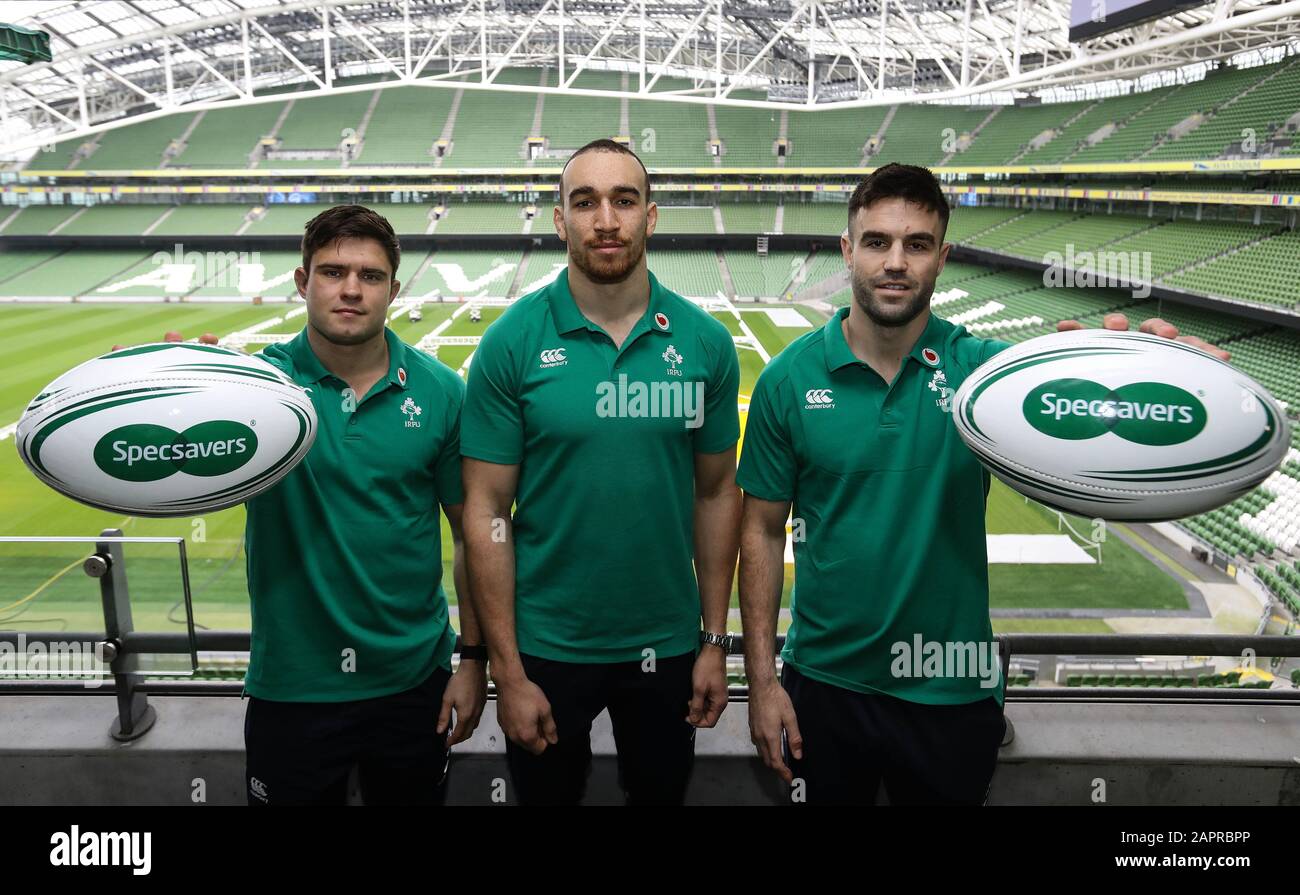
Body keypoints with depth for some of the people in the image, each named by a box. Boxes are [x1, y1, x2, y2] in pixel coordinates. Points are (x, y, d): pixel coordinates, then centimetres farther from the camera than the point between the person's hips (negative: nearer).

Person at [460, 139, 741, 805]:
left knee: (661, 794, 22)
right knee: (548, 792, 20)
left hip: (667, 647, 2)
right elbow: (486, 513, -10)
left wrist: (715, 642, 2)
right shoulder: (512, 342, -11)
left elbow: (716, 494, 2)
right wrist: (507, 672, -10)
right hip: (547, 648, -1)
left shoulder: (705, 343, -5)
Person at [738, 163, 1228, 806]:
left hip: (951, 689, 1)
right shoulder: (789, 378, -8)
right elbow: (763, 530, -4)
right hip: (825, 684, 0)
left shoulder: (982, 367, -7)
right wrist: (761, 679, -5)